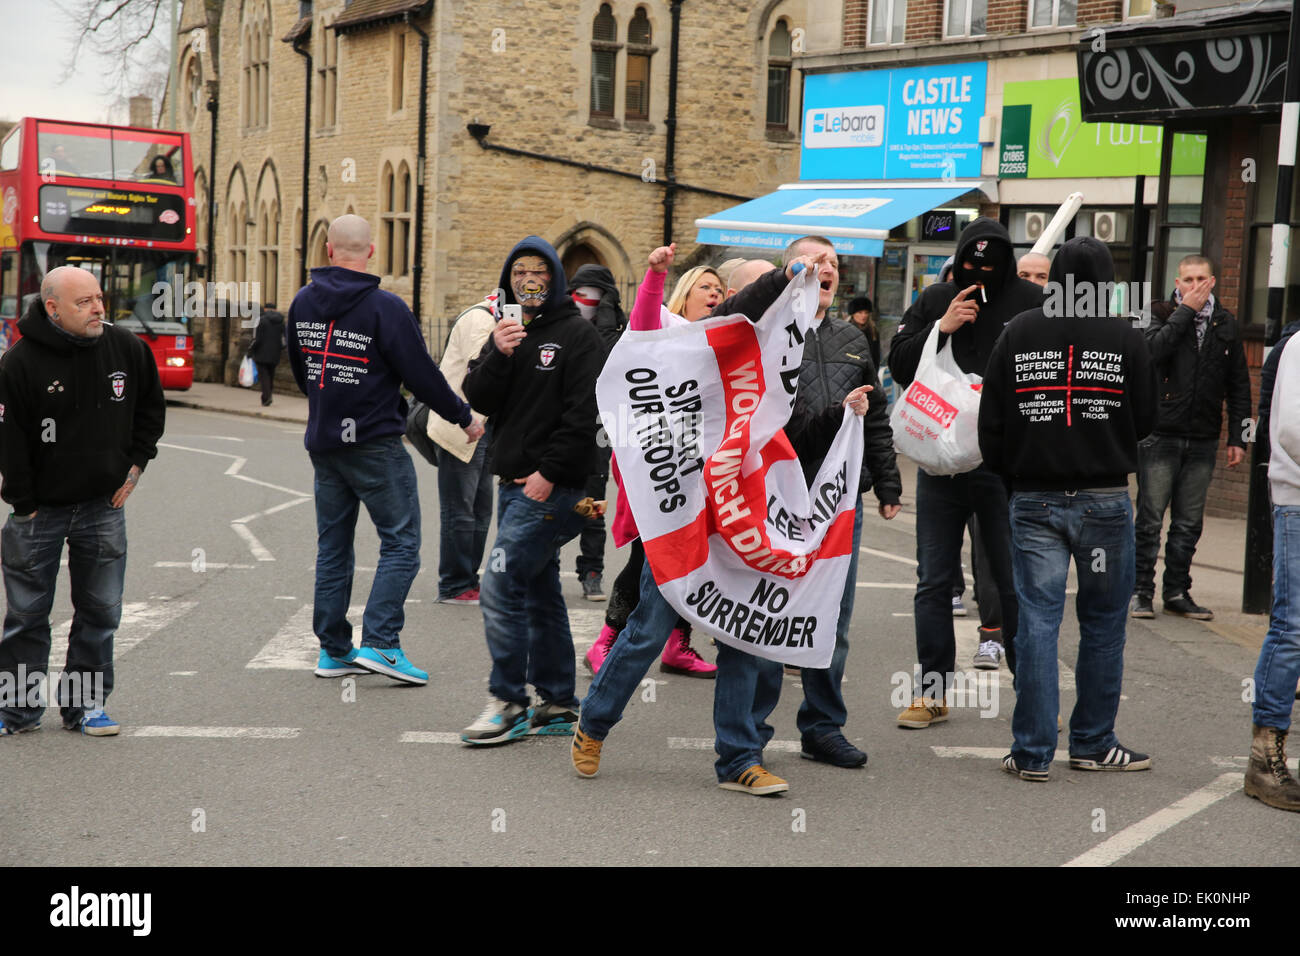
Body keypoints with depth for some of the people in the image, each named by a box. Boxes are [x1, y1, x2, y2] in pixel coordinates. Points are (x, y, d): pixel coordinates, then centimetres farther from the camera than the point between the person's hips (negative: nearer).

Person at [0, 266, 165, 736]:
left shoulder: (127, 349, -3)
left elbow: (151, 406, 14)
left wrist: (136, 462, 7)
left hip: (104, 505, 3)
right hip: (41, 509, -3)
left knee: (100, 611, 7)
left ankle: (85, 704, 20)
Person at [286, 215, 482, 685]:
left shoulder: (303, 302, 5)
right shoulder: (385, 307, -15)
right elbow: (422, 375, -11)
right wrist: (464, 418, 2)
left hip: (322, 443, 7)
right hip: (374, 443, -6)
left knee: (332, 546, 12)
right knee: (401, 542, -1)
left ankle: (333, 649, 15)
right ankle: (379, 642, -11)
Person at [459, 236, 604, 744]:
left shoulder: (577, 334, -6)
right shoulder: (505, 331, 15)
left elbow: (584, 412, -13)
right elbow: (478, 399, 5)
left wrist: (550, 473, -16)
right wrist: (499, 356, -12)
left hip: (551, 486, -8)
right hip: (514, 483, 8)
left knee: (501, 588, -13)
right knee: (539, 593, 12)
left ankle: (508, 702, -6)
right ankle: (557, 703, 19)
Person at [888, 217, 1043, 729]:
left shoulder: (1032, 302, -2)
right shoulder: (935, 300, 7)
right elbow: (899, 366, 2)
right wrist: (941, 328, -10)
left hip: (1005, 466, -3)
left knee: (1016, 582, 4)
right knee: (934, 581, 8)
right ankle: (933, 690, 18)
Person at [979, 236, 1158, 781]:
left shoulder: (1018, 334, 0)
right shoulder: (1127, 339, -4)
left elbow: (991, 421, 4)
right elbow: (1146, 422, 4)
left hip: (1034, 500, 1)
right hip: (1105, 499, -1)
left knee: (1037, 621, 2)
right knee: (1103, 622, 10)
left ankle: (1032, 753, 3)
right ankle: (1092, 744, 18)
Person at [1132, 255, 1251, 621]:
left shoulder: (1225, 325, 10)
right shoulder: (1163, 315, 2)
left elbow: (1239, 386, 14)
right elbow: (1154, 349, -21)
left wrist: (1238, 438, 8)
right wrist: (1186, 310, -15)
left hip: (1203, 441, 3)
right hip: (1160, 435, -3)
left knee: (1188, 524, 8)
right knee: (1150, 520, -1)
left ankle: (1177, 591, 17)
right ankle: (1141, 590, 8)